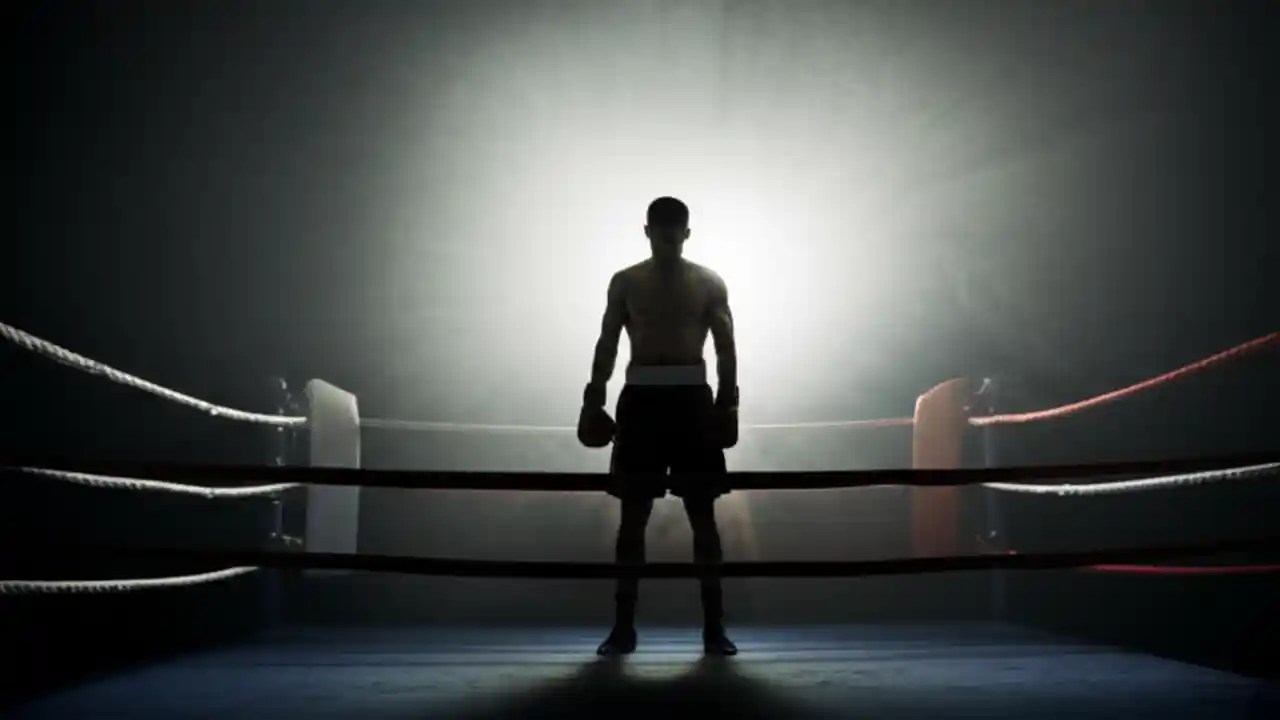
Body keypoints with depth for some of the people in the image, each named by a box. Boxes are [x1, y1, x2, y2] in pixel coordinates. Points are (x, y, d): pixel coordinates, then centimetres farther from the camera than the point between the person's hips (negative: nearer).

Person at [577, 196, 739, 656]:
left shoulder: (709, 284, 6)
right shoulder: (625, 282, 8)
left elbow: (725, 347, 3)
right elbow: (608, 344, 8)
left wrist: (727, 402, -8)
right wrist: (594, 399, -1)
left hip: (691, 397, -1)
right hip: (641, 398, 1)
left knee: (702, 515, 1)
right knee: (633, 514, 3)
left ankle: (714, 627, 8)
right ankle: (624, 626, 10)